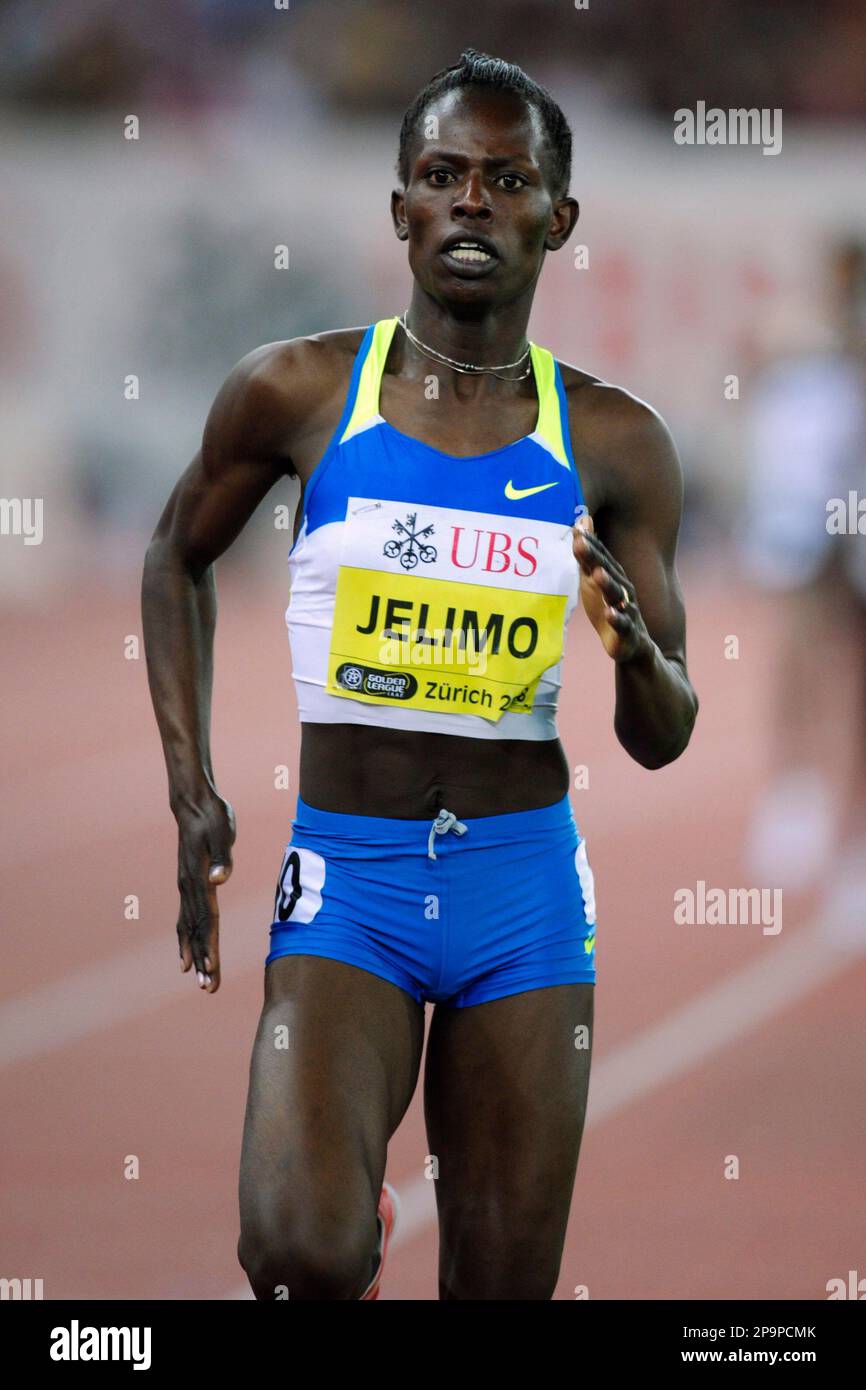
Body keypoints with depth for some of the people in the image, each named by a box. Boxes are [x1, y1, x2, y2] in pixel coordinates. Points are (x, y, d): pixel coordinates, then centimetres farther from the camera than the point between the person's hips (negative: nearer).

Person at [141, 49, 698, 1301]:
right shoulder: (298, 394, -3)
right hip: (345, 879, -2)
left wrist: (636, 648, -18)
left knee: (502, 1291, 4)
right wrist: (191, 795, 6)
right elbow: (178, 557, 16)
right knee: (305, 1257, -22)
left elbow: (662, 741, 5)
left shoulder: (615, 445, 1)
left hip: (525, 886, 2)